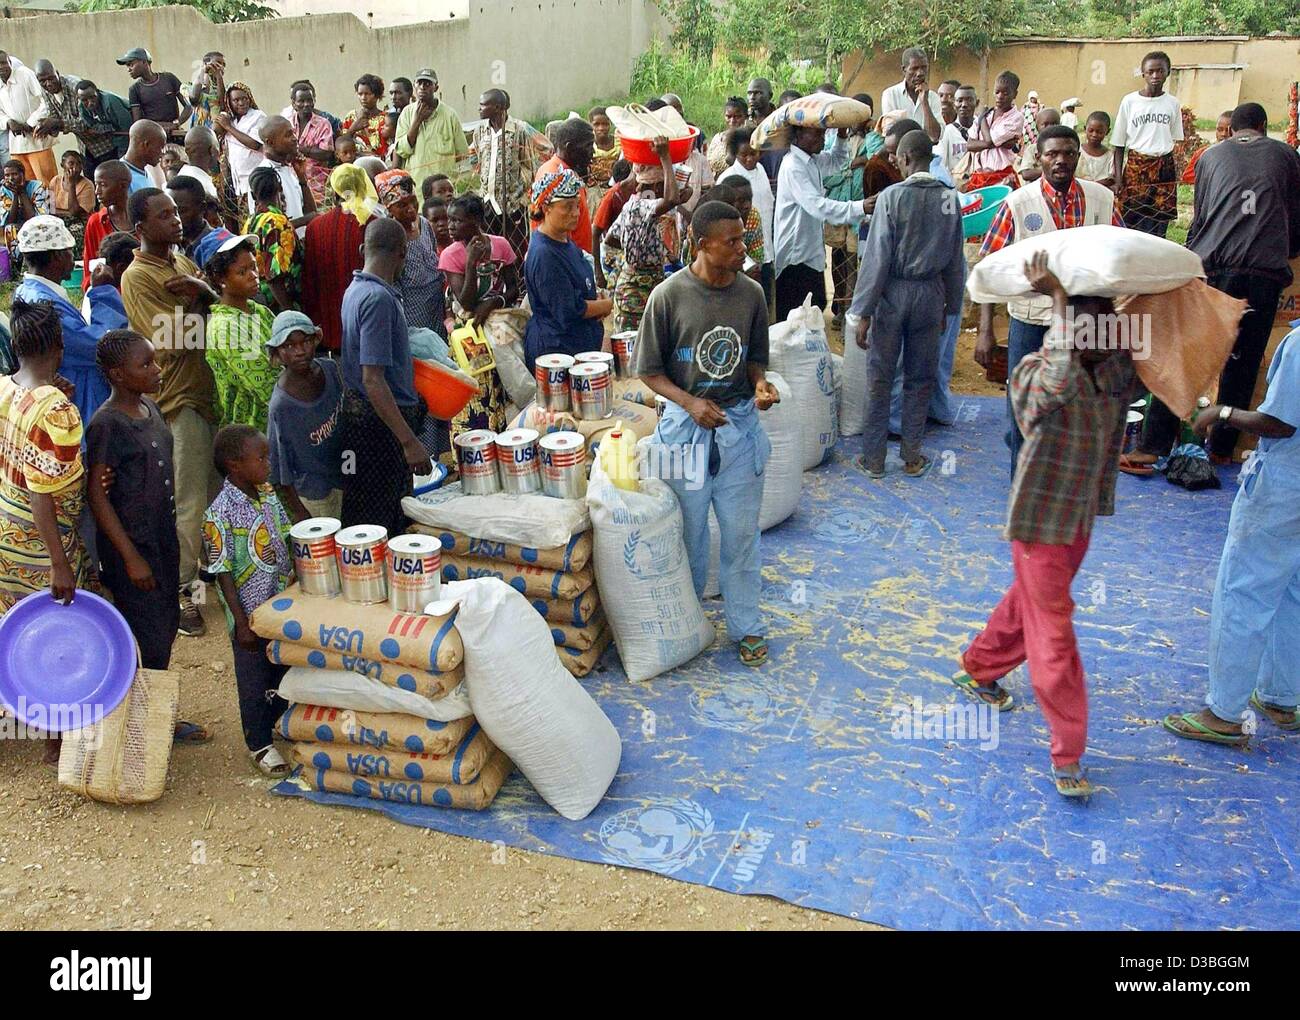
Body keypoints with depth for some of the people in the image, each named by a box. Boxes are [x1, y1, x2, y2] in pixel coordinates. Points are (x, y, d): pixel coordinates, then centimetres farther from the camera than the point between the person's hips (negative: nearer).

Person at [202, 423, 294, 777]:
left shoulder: (269, 496, 0)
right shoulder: (220, 514, -20)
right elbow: (223, 574, -17)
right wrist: (242, 623, -16)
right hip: (250, 613, -6)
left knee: (284, 671, 20)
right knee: (254, 680, 11)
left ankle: (274, 722, 44)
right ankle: (259, 744, 28)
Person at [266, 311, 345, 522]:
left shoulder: (331, 368, -9)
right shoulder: (281, 406, -24)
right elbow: (279, 475, -17)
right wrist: (301, 515, -14)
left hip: (346, 479, 6)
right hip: (315, 497, -6)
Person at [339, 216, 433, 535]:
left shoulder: (357, 289, 9)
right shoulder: (379, 298, -21)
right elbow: (372, 379, -26)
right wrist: (409, 441, -28)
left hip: (361, 413, 10)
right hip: (379, 424, -10)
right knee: (379, 524, -1)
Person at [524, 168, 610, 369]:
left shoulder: (565, 241, 10)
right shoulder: (544, 255, -21)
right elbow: (570, 311, -23)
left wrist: (597, 298, 2)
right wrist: (606, 305, -6)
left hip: (580, 343, 10)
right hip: (554, 349, -10)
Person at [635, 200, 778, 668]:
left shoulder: (751, 293, -2)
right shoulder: (669, 295, -12)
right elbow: (649, 370, -6)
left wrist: (760, 384, -12)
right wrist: (691, 403, -20)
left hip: (740, 424, 3)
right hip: (687, 427, -2)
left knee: (742, 532, 9)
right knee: (689, 532, 12)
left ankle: (745, 626, 25)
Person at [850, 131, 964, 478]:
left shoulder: (892, 196, -12)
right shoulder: (950, 199, 0)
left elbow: (877, 257, -13)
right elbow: (955, 261, 5)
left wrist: (864, 312, -10)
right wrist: (950, 306, 16)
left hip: (892, 292, -3)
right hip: (930, 293, 3)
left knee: (880, 378, 8)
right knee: (920, 379, 13)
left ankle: (874, 458, 14)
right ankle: (912, 457, 19)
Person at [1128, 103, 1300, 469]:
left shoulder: (1211, 155, 18)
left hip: (1211, 265, 0)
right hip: (1265, 271, 0)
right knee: (1241, 365, 7)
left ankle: (1152, 446, -4)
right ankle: (1222, 449, 13)